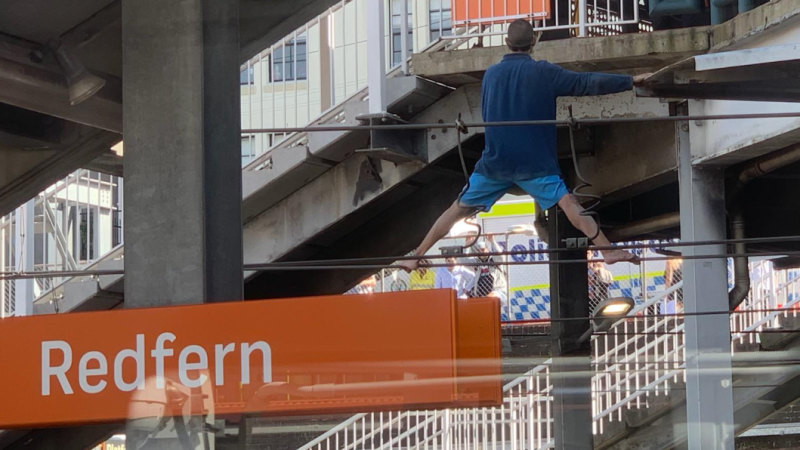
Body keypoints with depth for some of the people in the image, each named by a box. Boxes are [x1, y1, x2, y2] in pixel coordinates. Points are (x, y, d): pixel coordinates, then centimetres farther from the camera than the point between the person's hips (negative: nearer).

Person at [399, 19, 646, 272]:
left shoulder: (491, 74, 8)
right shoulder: (543, 72, -4)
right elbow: (587, 83, -5)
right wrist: (631, 81, 3)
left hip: (495, 161, 3)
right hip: (535, 163, -3)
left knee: (459, 209, 10)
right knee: (567, 202, -6)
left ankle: (416, 258, 10)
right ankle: (607, 250, -19)